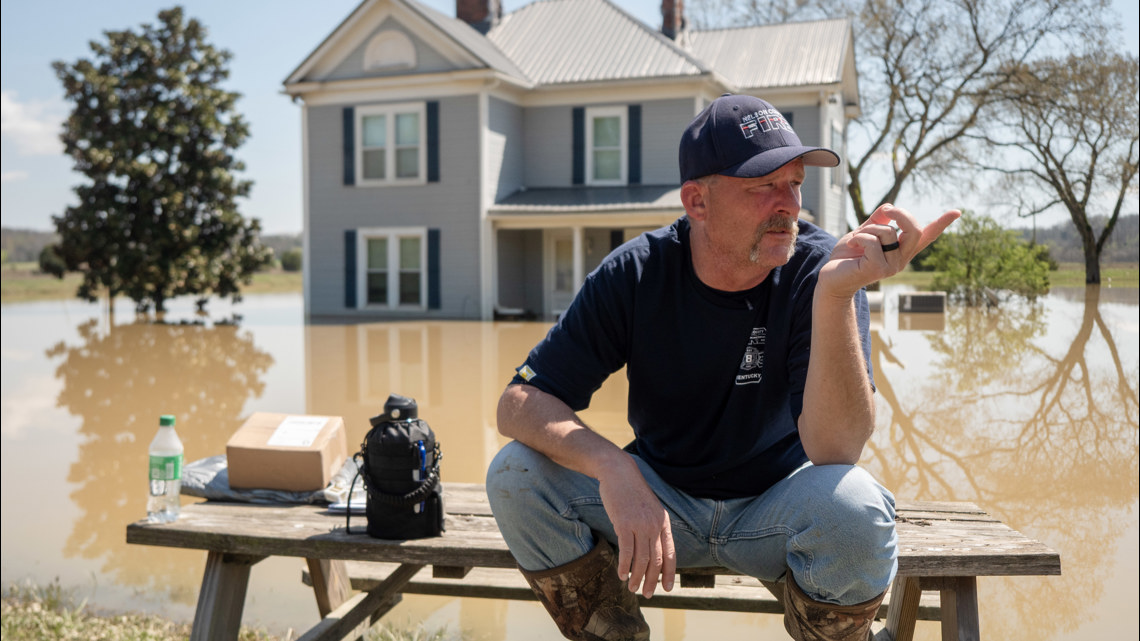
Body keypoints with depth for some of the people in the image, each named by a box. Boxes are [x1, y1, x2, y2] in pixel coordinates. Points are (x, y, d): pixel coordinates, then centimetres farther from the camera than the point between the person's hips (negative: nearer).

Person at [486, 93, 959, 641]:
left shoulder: (820, 268, -17)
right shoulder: (636, 273, -13)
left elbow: (835, 449, -29)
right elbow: (520, 403, -17)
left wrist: (835, 295, -42)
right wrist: (611, 467, -37)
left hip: (774, 506, -1)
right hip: (656, 498, 2)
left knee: (854, 508, -33)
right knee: (516, 476, -21)